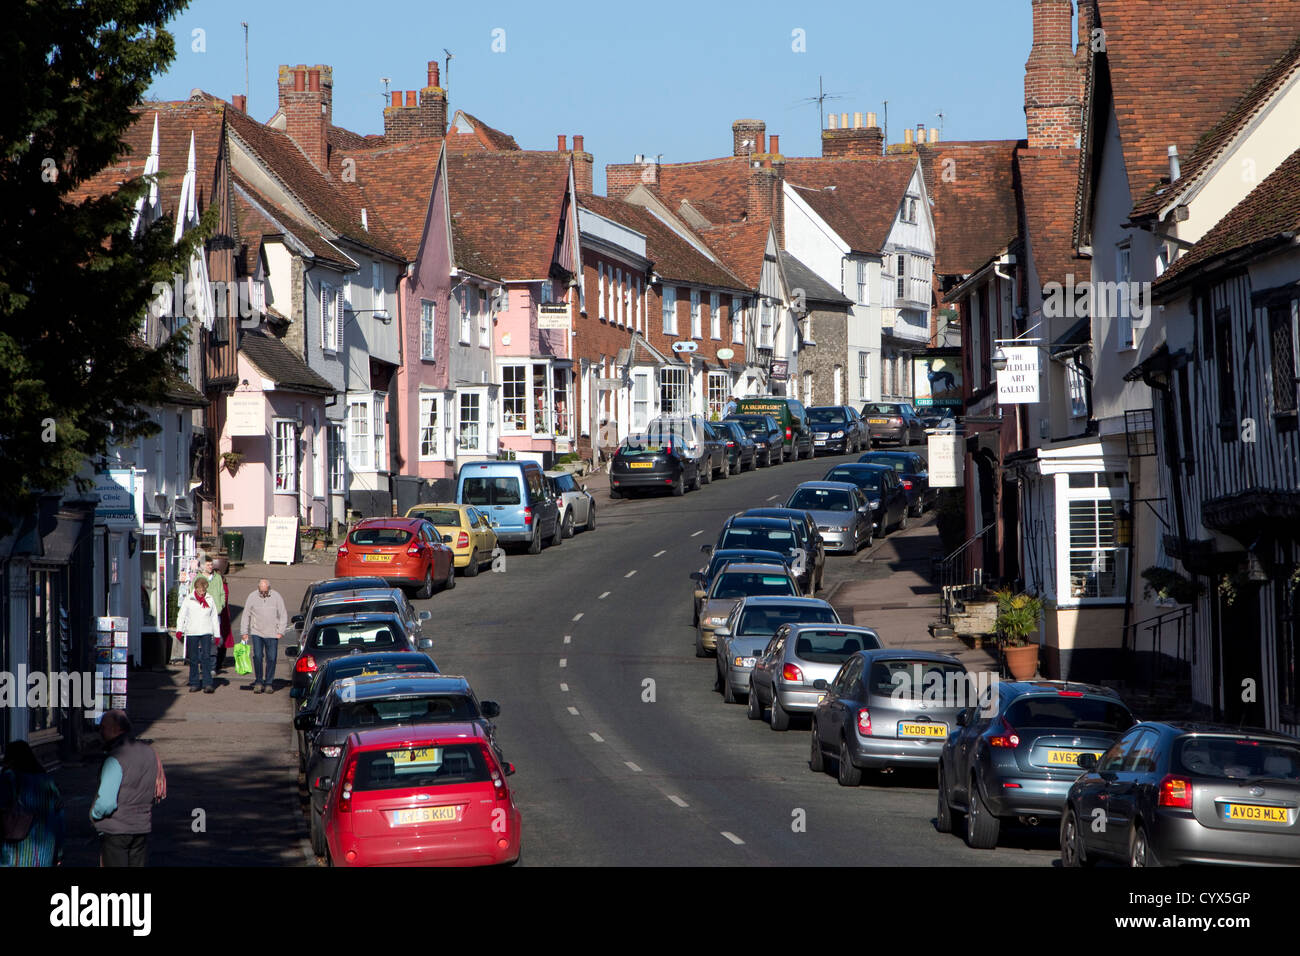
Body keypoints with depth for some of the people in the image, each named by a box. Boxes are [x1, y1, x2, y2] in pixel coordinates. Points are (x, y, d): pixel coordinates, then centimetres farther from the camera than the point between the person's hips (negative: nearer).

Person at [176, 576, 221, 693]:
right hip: (192, 633, 0)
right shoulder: (188, 600, 4)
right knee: (193, 659, 3)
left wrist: (217, 634, 13)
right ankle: (194, 684, 11)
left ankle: (207, 684, -10)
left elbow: (214, 617, 15)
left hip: (206, 632, 0)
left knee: (206, 658, -9)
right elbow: (181, 615, 1)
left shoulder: (210, 600, 10)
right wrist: (179, 630, -13)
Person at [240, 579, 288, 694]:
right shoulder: (252, 597, 0)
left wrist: (281, 632, -3)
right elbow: (246, 616, 7)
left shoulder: (276, 597, -1)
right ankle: (258, 682, 0)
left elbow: (283, 615, 4)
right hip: (257, 633, 0)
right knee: (257, 657, -9)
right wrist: (244, 632, 4)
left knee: (271, 659, 0)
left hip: (272, 634, 0)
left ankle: (269, 683, 9)